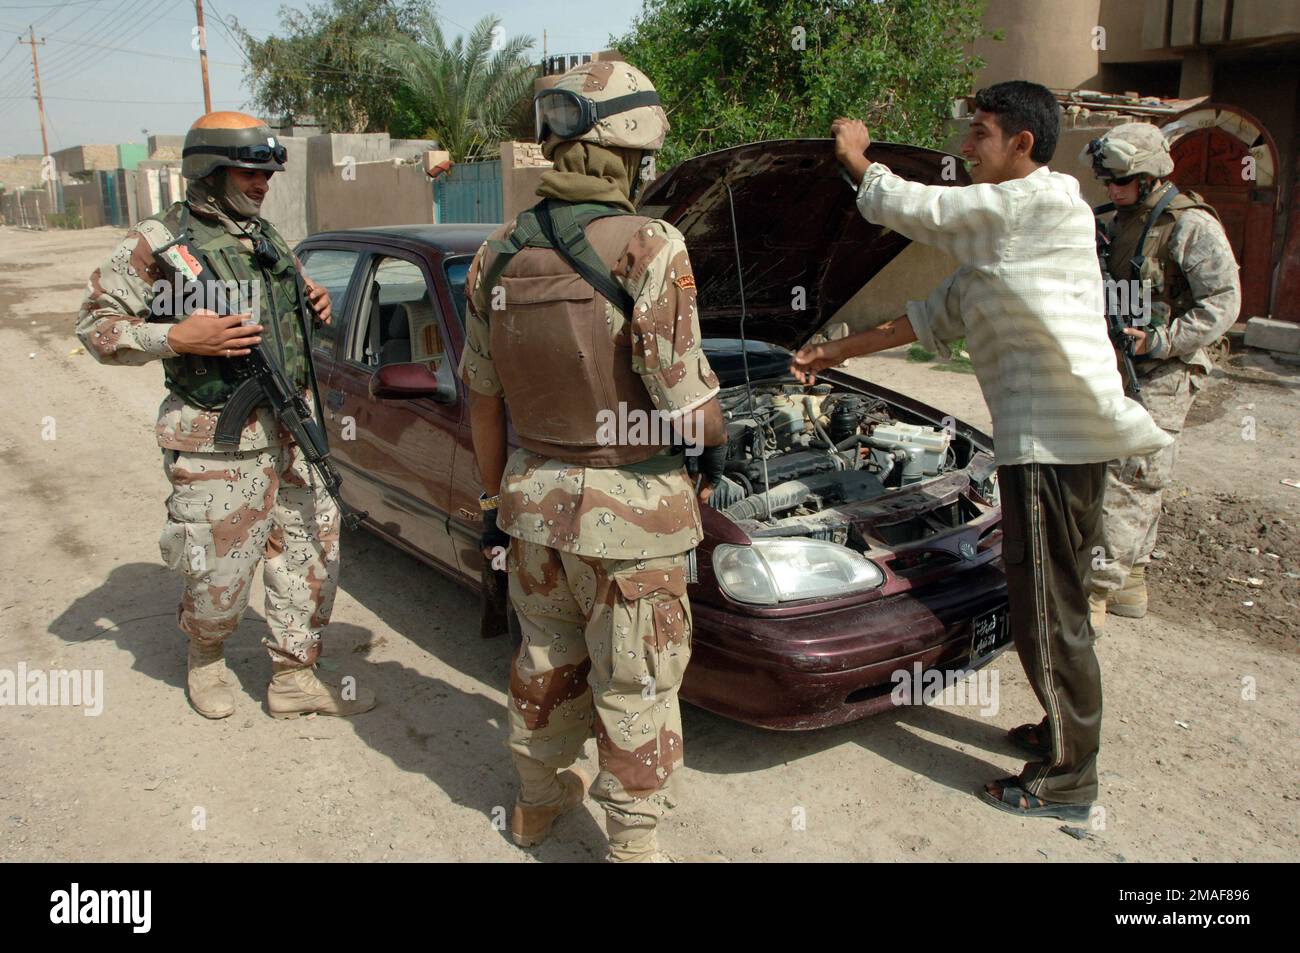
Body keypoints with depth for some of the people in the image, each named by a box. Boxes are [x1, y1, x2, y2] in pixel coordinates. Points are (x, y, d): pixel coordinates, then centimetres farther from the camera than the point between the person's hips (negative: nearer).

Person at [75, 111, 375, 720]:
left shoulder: (266, 238, 13)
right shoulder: (158, 243, -8)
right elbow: (95, 326, -8)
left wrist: (312, 307, 6)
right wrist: (176, 337, -21)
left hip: (288, 431, 7)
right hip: (218, 445, -7)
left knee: (310, 550, 9)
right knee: (221, 576, 2)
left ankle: (294, 680, 23)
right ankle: (205, 659, 33)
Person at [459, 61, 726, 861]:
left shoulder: (499, 257, 1)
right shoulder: (648, 251, -19)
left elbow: (484, 398, 7)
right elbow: (685, 399, -19)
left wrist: (497, 497, 18)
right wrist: (716, 443, 4)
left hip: (536, 497, 6)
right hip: (629, 508, -6)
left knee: (546, 660, 24)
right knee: (635, 688, 10)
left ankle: (539, 801, 42)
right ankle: (634, 843, 24)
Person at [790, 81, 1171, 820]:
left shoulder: (1040, 201, -12)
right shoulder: (1003, 233, 19)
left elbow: (912, 209, -10)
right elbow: (940, 317, 23)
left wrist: (858, 158, 9)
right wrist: (839, 352, 23)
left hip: (1057, 437, -11)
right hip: (1046, 436, 11)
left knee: (1048, 609, -2)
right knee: (1053, 602, 21)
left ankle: (1067, 778, 12)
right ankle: (1068, 731, 38)